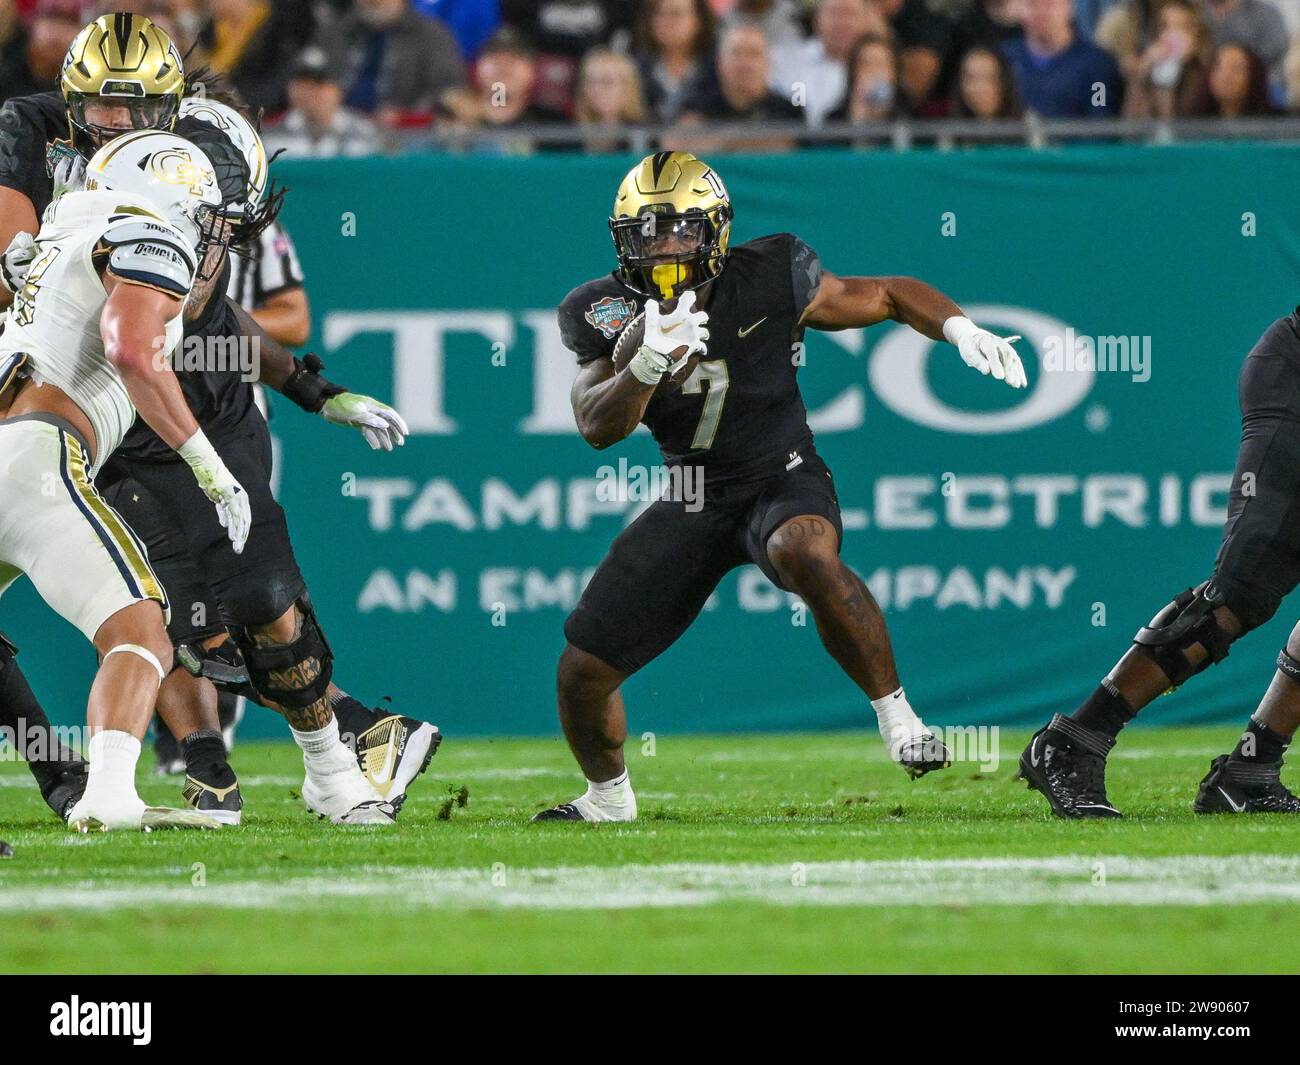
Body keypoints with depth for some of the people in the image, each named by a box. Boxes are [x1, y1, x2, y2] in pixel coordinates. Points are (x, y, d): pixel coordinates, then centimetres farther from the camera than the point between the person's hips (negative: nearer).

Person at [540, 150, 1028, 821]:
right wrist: (647, 365, -41)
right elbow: (596, 427, -23)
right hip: (692, 504, 3)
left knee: (806, 556, -41)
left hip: (782, 482, -3)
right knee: (581, 672, -1)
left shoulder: (769, 284, -15)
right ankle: (608, 800, 31)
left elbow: (887, 296, -1)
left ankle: (899, 720, -28)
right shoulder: (610, 315, -10)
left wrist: (960, 329, -19)